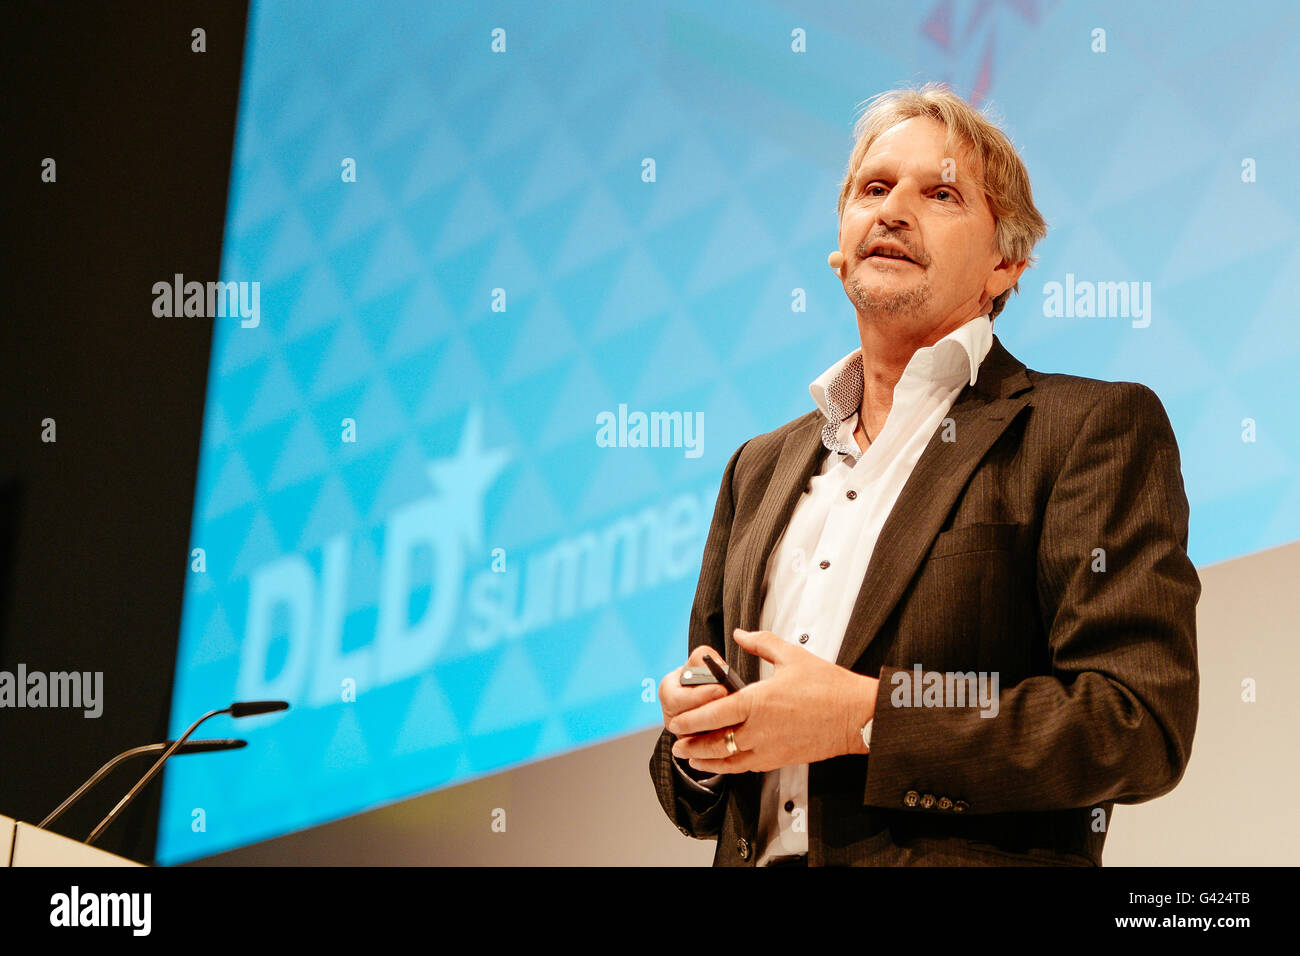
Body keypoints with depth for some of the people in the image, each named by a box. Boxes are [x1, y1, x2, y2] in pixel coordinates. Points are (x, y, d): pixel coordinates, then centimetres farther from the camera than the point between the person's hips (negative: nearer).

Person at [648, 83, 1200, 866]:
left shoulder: (1099, 428, -1)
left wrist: (866, 719, -14)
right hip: (758, 859, 4)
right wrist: (693, 735, -1)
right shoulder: (762, 467, 16)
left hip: (973, 860, -4)